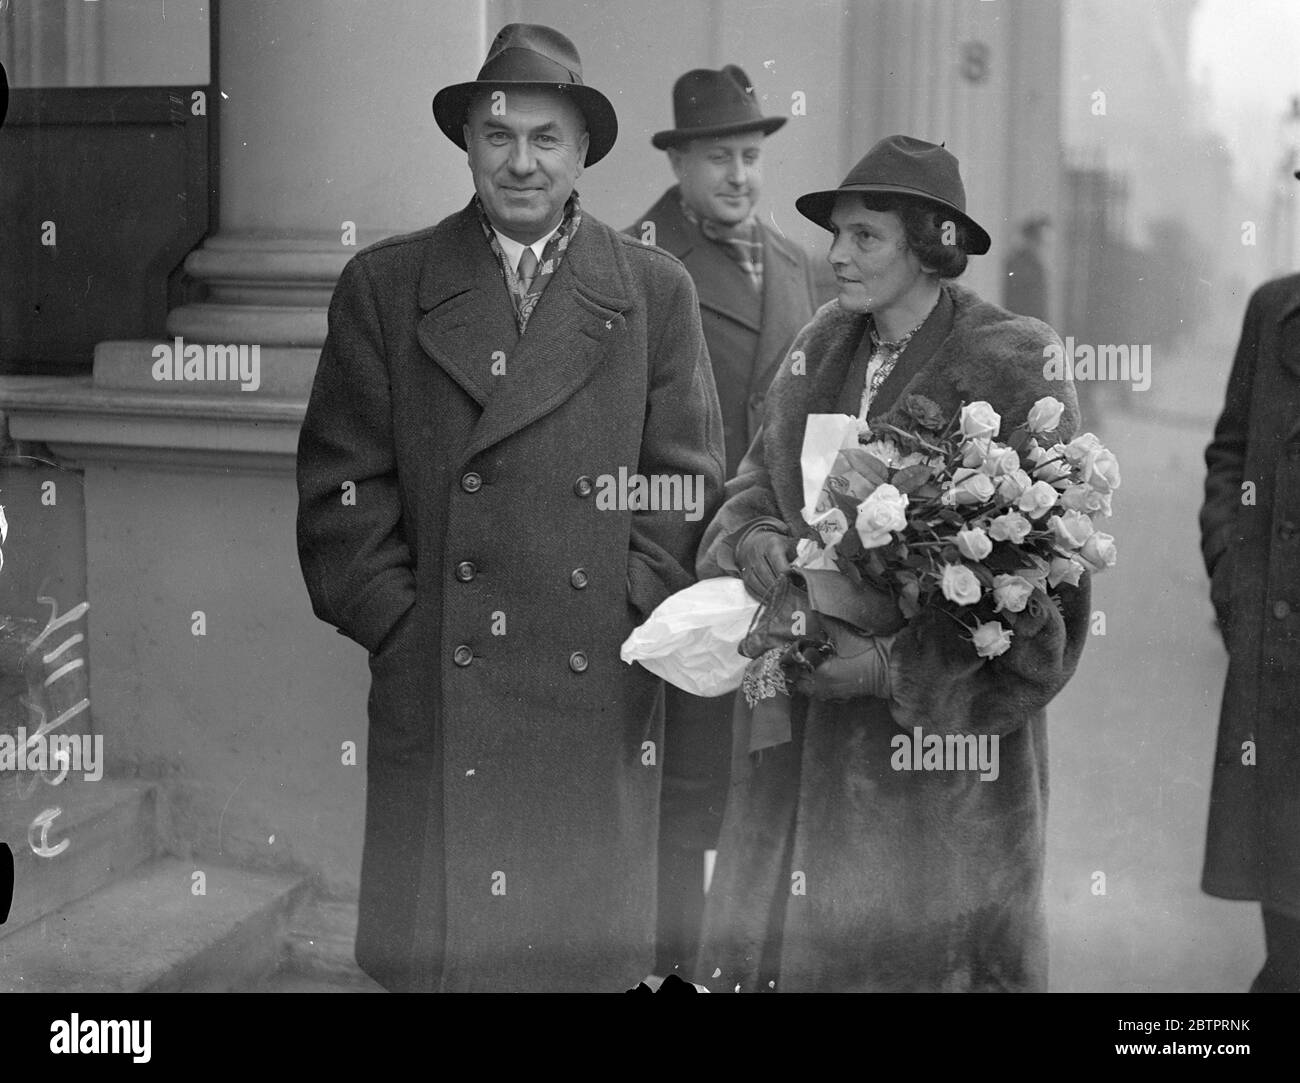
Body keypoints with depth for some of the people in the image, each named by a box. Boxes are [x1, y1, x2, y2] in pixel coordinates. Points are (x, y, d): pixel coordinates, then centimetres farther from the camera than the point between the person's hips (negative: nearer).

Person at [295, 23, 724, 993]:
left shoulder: (657, 292, 7)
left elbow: (686, 481, 5)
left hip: (601, 687, 1)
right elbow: (343, 479, 3)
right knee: (433, 946, 3)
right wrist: (395, 622, -5)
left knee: (591, 947, 8)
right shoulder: (384, 285, 6)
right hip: (435, 686, 0)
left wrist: (625, 618, -4)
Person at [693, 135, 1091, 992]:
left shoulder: (1015, 369, -10)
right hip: (802, 725, 5)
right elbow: (757, 483, 14)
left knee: (924, 943, 3)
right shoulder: (822, 348, 9)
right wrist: (759, 543, -11)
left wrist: (894, 666, -20)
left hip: (941, 725, -5)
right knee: (771, 938, 7)